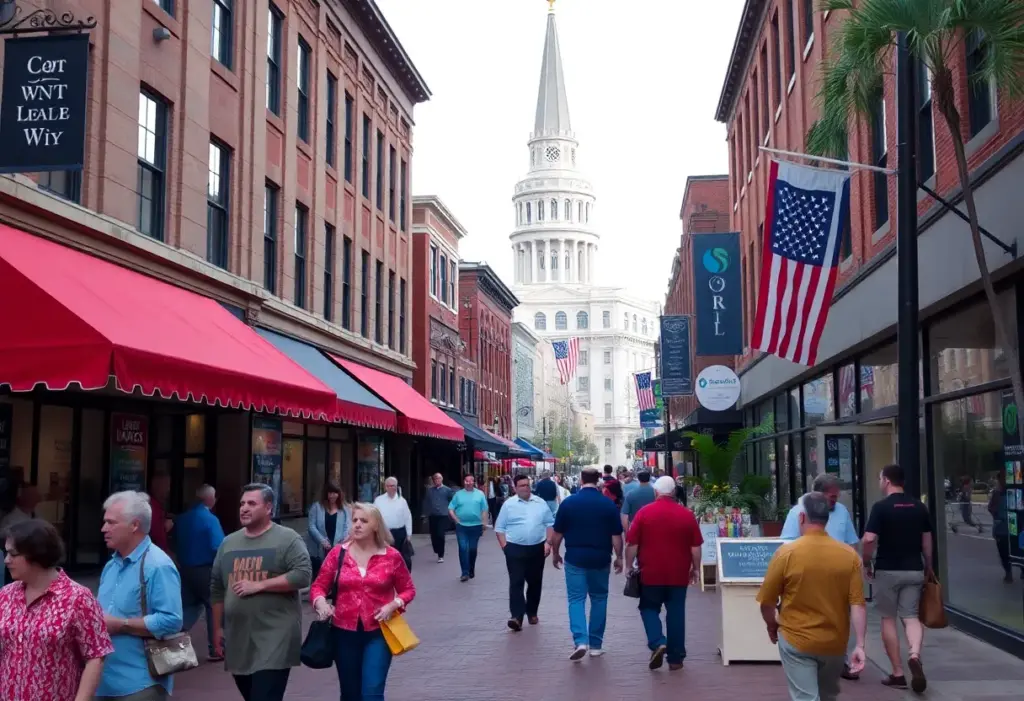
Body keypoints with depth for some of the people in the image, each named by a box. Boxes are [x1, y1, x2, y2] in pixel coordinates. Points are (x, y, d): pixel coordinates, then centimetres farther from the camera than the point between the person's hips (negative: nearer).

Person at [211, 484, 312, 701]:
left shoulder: (287, 539, -5)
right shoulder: (229, 542, 12)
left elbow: (303, 575, -17)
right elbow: (217, 588, 17)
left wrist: (258, 585, -17)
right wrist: (218, 629, 15)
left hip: (274, 639, -6)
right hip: (237, 639, 6)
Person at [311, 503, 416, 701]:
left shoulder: (392, 556, -3)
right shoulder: (338, 553, -1)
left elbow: (408, 589, 7)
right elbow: (318, 586, 3)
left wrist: (393, 605, -12)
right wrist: (320, 602, -19)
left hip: (378, 633, -2)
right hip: (345, 632, 2)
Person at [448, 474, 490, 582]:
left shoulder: (480, 494, 3)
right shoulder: (458, 494, 4)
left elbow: (484, 510, 2)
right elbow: (450, 509, 4)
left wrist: (484, 523, -4)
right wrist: (456, 519, -6)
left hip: (476, 526, 0)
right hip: (461, 526, 0)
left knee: (473, 549, 10)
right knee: (463, 548, -7)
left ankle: (471, 570, 25)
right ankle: (465, 573, -7)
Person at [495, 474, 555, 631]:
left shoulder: (540, 503, 6)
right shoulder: (508, 504, 0)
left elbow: (549, 524, 9)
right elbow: (499, 528, 1)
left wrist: (548, 542, -1)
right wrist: (505, 546, -7)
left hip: (537, 548, 3)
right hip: (515, 549, -3)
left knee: (535, 583, 12)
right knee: (516, 583, -10)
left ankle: (532, 613, 27)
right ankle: (516, 616, -16)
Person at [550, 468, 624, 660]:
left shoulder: (568, 503, -4)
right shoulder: (608, 504, -3)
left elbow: (557, 533, 1)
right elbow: (616, 535, -3)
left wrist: (555, 553, 14)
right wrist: (619, 557, 8)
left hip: (575, 558, -1)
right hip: (600, 558, 1)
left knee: (576, 599, 3)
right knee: (599, 599, 13)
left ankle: (580, 640, -16)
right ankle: (595, 644, 17)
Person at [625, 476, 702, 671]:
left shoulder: (644, 512, -6)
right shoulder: (687, 514, -1)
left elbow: (632, 544, -4)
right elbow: (696, 546, 3)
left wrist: (629, 566, 6)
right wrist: (695, 568, 14)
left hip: (651, 572, -1)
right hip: (678, 574, 1)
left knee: (649, 609, 15)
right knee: (676, 613, 8)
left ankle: (657, 643, -7)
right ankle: (676, 658, 12)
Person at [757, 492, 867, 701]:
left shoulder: (786, 553, -14)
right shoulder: (849, 554, -7)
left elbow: (767, 602, -7)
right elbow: (857, 604, -10)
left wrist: (772, 627, 11)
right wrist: (860, 645, -6)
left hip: (797, 641, -3)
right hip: (834, 642, 3)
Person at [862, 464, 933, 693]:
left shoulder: (881, 507, -12)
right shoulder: (919, 507, 4)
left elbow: (869, 539, -19)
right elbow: (927, 540, 10)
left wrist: (866, 564, -3)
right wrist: (928, 567, 22)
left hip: (887, 570, -4)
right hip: (914, 570, 4)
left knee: (888, 619, 8)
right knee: (911, 616, 8)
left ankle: (897, 673, 9)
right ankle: (915, 656, -21)